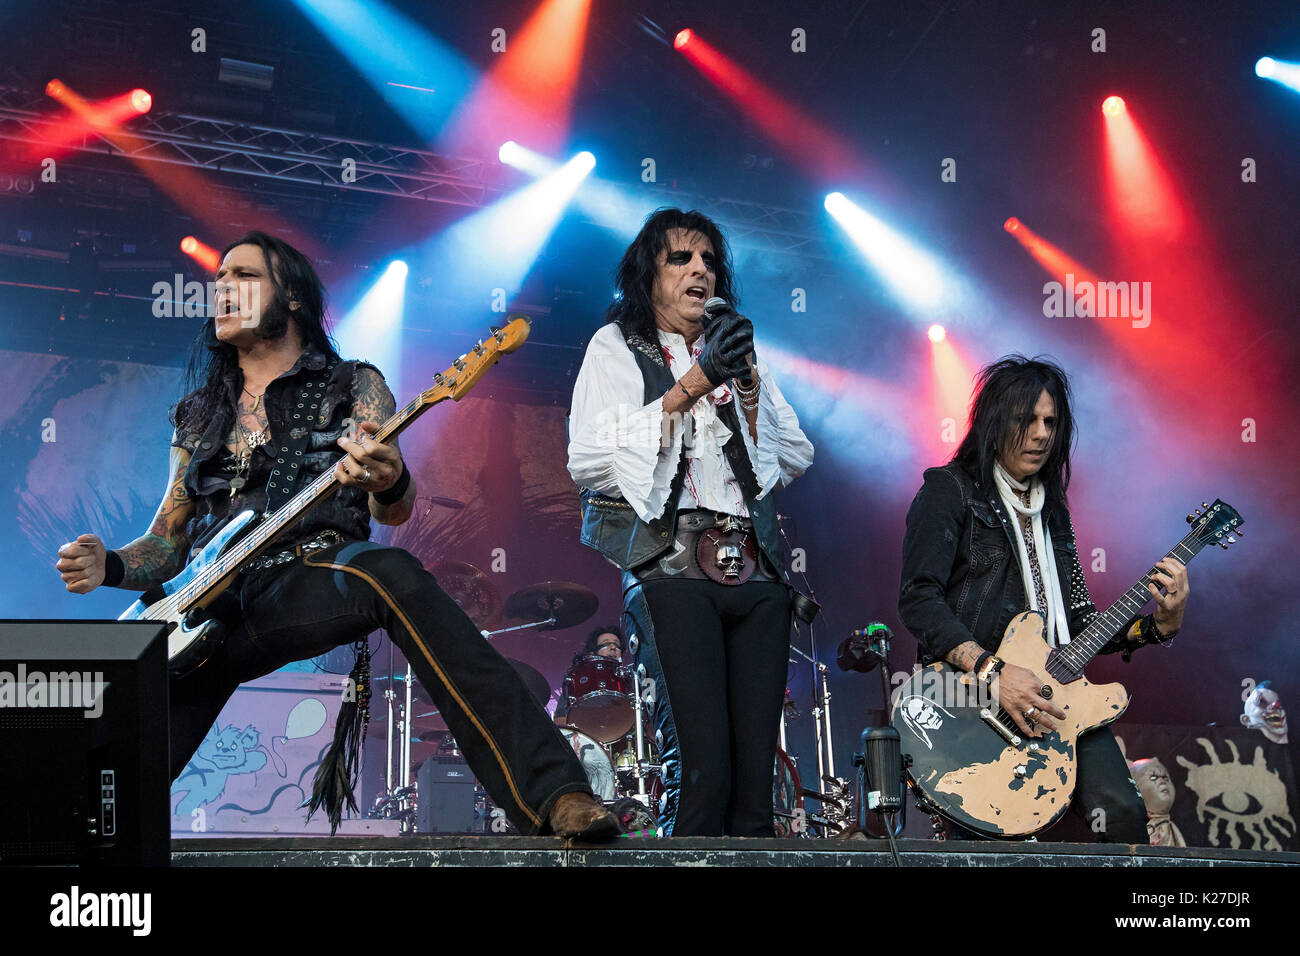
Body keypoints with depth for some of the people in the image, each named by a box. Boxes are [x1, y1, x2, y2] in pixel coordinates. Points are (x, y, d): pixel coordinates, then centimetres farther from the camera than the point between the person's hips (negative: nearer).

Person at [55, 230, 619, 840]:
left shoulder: (353, 387, 14)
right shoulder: (198, 416, 25)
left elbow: (394, 512, 0)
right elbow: (165, 544, 26)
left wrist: (389, 484, -26)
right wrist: (109, 566, 3)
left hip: (312, 583, -4)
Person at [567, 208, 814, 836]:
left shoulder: (734, 352, 27)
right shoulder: (616, 349, 13)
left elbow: (794, 462, 18)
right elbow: (588, 464, -4)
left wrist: (747, 390, 2)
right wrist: (689, 388, -6)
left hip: (754, 573, 5)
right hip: (671, 567, -4)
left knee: (756, 779, -5)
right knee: (700, 772, -19)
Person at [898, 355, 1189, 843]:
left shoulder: (1051, 510, 24)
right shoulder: (951, 489, 4)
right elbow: (918, 599, -9)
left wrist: (1159, 625, 6)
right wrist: (991, 671, -21)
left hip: (1049, 695, 5)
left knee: (1121, 810, -20)